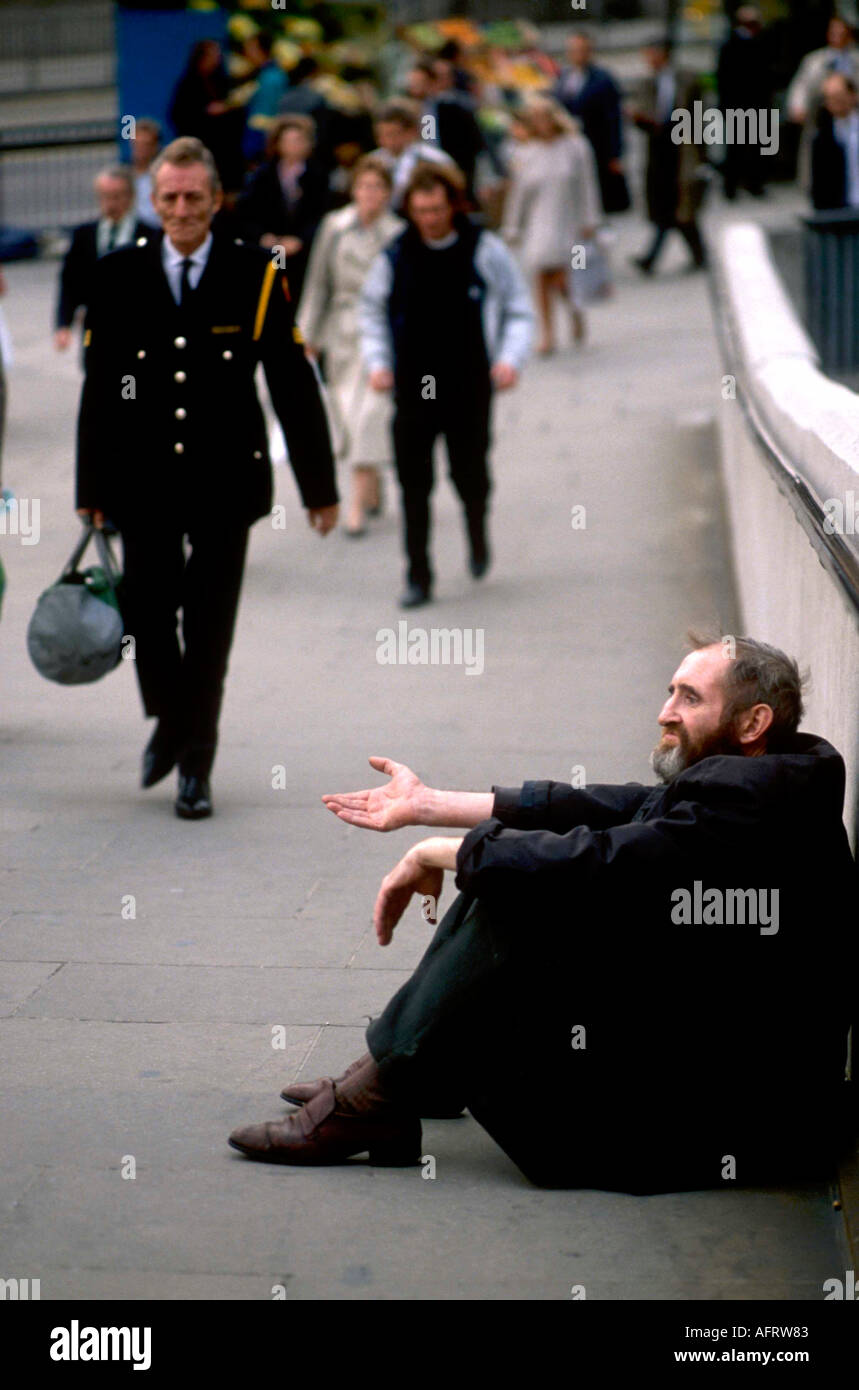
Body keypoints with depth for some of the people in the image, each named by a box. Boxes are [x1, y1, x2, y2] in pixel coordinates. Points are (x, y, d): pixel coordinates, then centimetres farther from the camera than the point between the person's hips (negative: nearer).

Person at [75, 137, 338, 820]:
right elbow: (99, 391, 6)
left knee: (210, 625, 3)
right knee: (146, 612, 0)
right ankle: (171, 720, 28)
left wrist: (319, 486, 0)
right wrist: (91, 489, 4)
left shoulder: (256, 276, -2)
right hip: (144, 481, 1)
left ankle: (197, 763, 15)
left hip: (225, 481, -1)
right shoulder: (118, 276, 2)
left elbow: (294, 388, 0)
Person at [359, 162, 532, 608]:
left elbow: (517, 310, 7)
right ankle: (418, 576, 6)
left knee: (470, 477, 6)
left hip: (469, 386, -1)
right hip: (412, 390, 1)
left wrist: (510, 358, -7)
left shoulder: (485, 251, -3)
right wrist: (377, 361, 4)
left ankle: (477, 537, 39)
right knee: (413, 484, -2)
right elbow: (372, 312, 16)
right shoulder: (394, 257, 1)